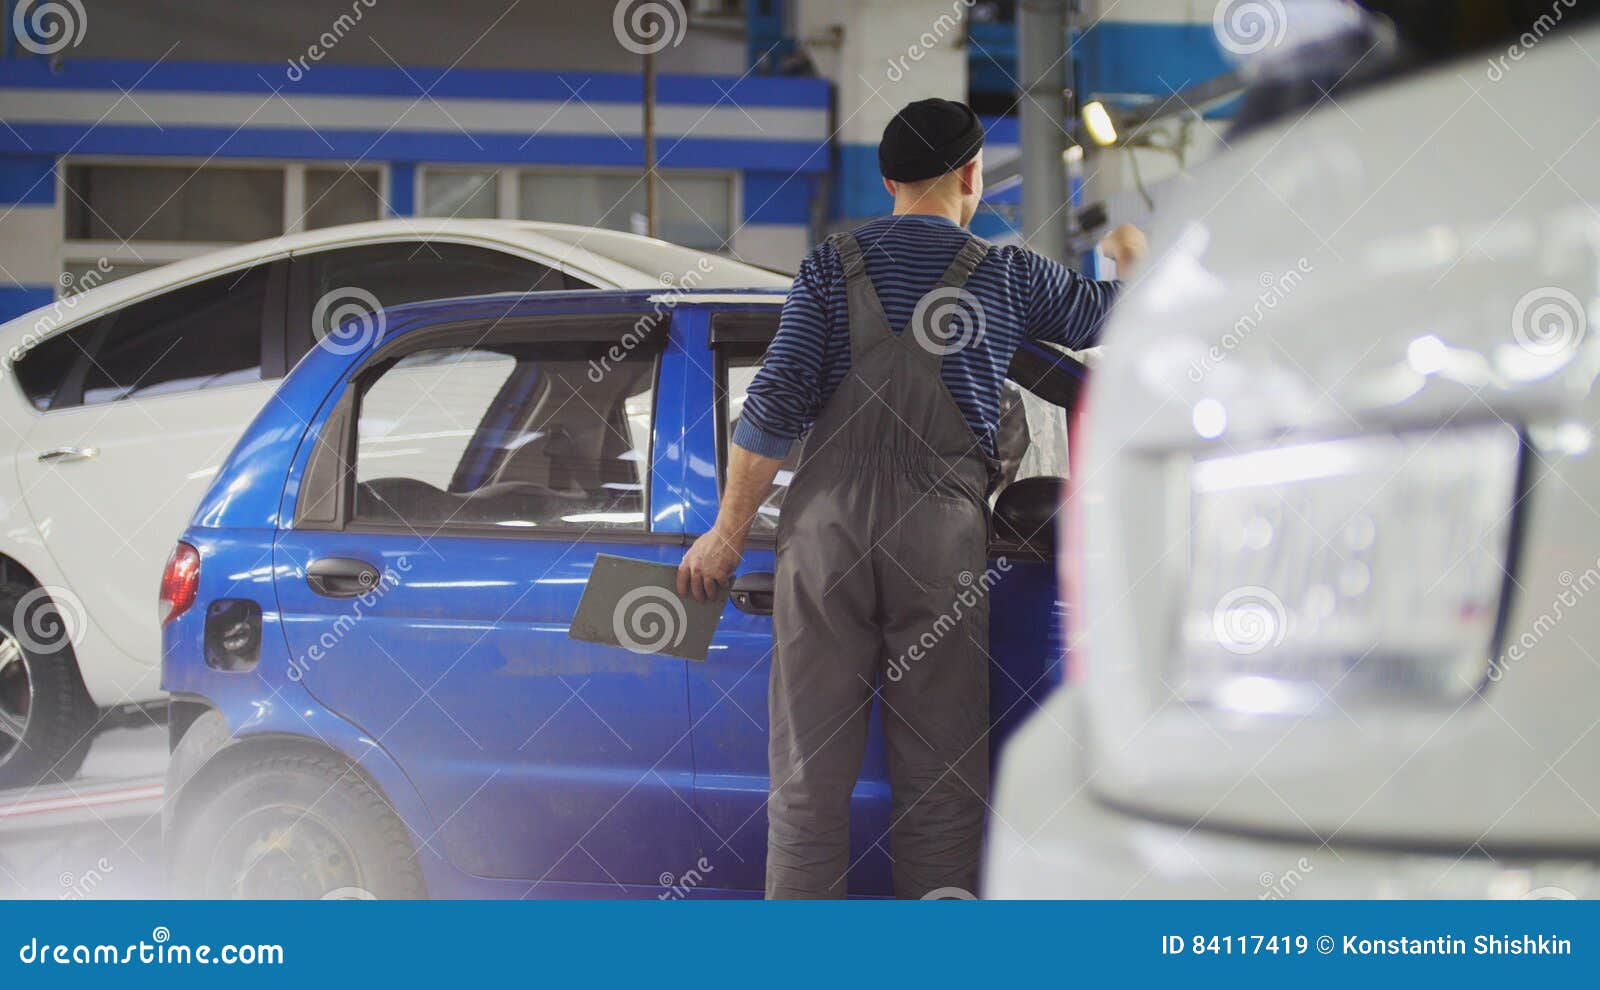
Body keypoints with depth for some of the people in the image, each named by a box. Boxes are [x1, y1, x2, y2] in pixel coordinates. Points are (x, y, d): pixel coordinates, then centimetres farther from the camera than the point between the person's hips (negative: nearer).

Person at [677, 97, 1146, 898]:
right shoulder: (1007, 276, 6)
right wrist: (1128, 254, 43)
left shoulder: (832, 266, 5)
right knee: (940, 773, 5)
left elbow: (775, 405, -3)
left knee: (810, 766, 4)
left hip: (827, 526, 1)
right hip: (942, 534, -1)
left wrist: (729, 531, 3)